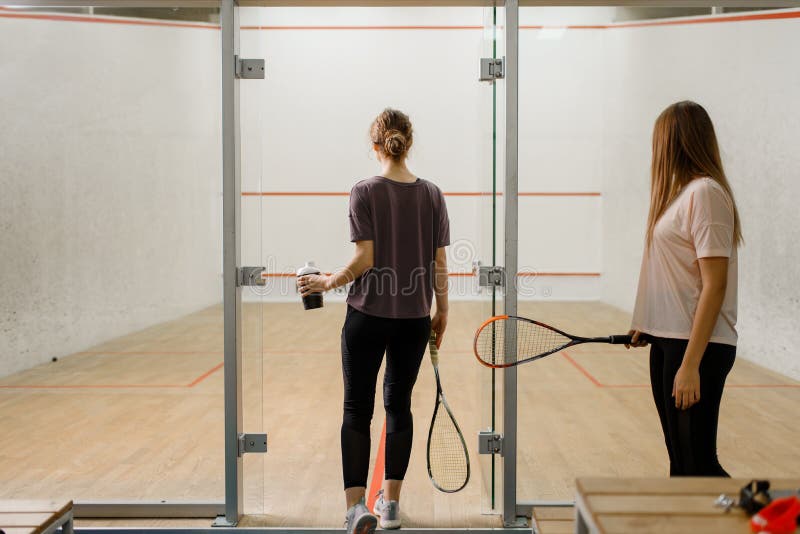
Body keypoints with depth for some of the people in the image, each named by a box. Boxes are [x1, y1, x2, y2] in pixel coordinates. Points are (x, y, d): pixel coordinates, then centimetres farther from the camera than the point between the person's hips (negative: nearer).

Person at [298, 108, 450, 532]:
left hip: (368, 315, -3)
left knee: (357, 410, 3)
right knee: (399, 406, 15)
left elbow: (364, 260, -13)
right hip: (415, 318, 3)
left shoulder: (365, 192, -9)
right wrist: (441, 311, 13)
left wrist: (327, 282, 2)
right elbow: (439, 264, 2)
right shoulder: (432, 195, 1)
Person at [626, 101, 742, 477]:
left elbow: (715, 285, -19)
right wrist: (646, 326, 12)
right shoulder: (681, 191, 13)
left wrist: (691, 364, -21)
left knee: (697, 463, -5)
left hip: (697, 346, -9)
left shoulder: (705, 193, -15)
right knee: (680, 458, 15)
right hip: (667, 340, 9)